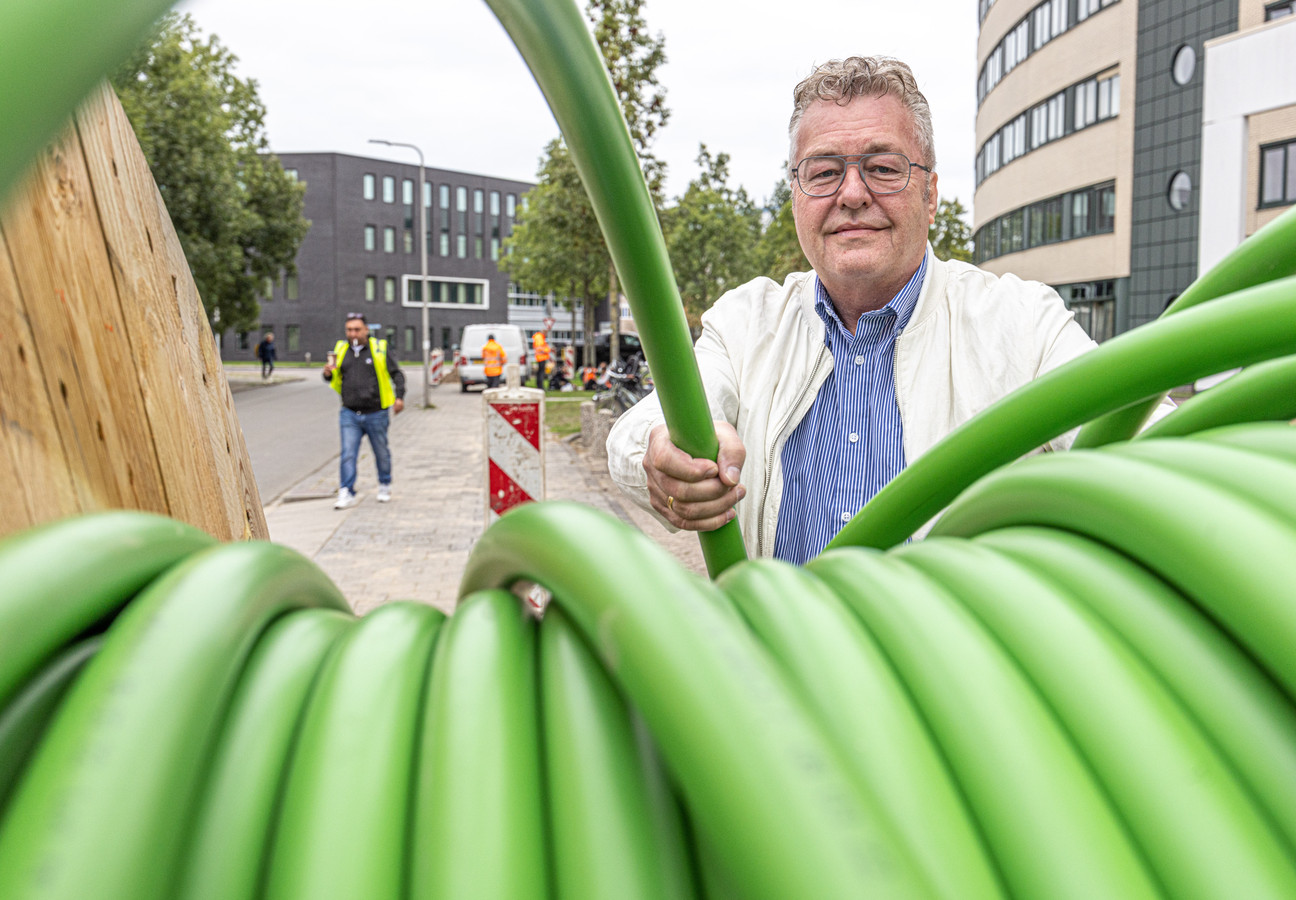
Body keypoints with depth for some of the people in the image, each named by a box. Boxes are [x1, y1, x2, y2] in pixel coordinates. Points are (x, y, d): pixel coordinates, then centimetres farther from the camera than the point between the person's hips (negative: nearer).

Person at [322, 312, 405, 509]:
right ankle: (346, 493, -6)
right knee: (348, 454, -7)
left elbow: (396, 373, 1)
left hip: (375, 414, -2)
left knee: (381, 453, 12)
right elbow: (334, 378, 15)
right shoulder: (341, 349, 8)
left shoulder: (379, 349, -1)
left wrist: (399, 396, -12)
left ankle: (385, 486, 32)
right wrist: (328, 373, -9)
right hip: (349, 414, 2)